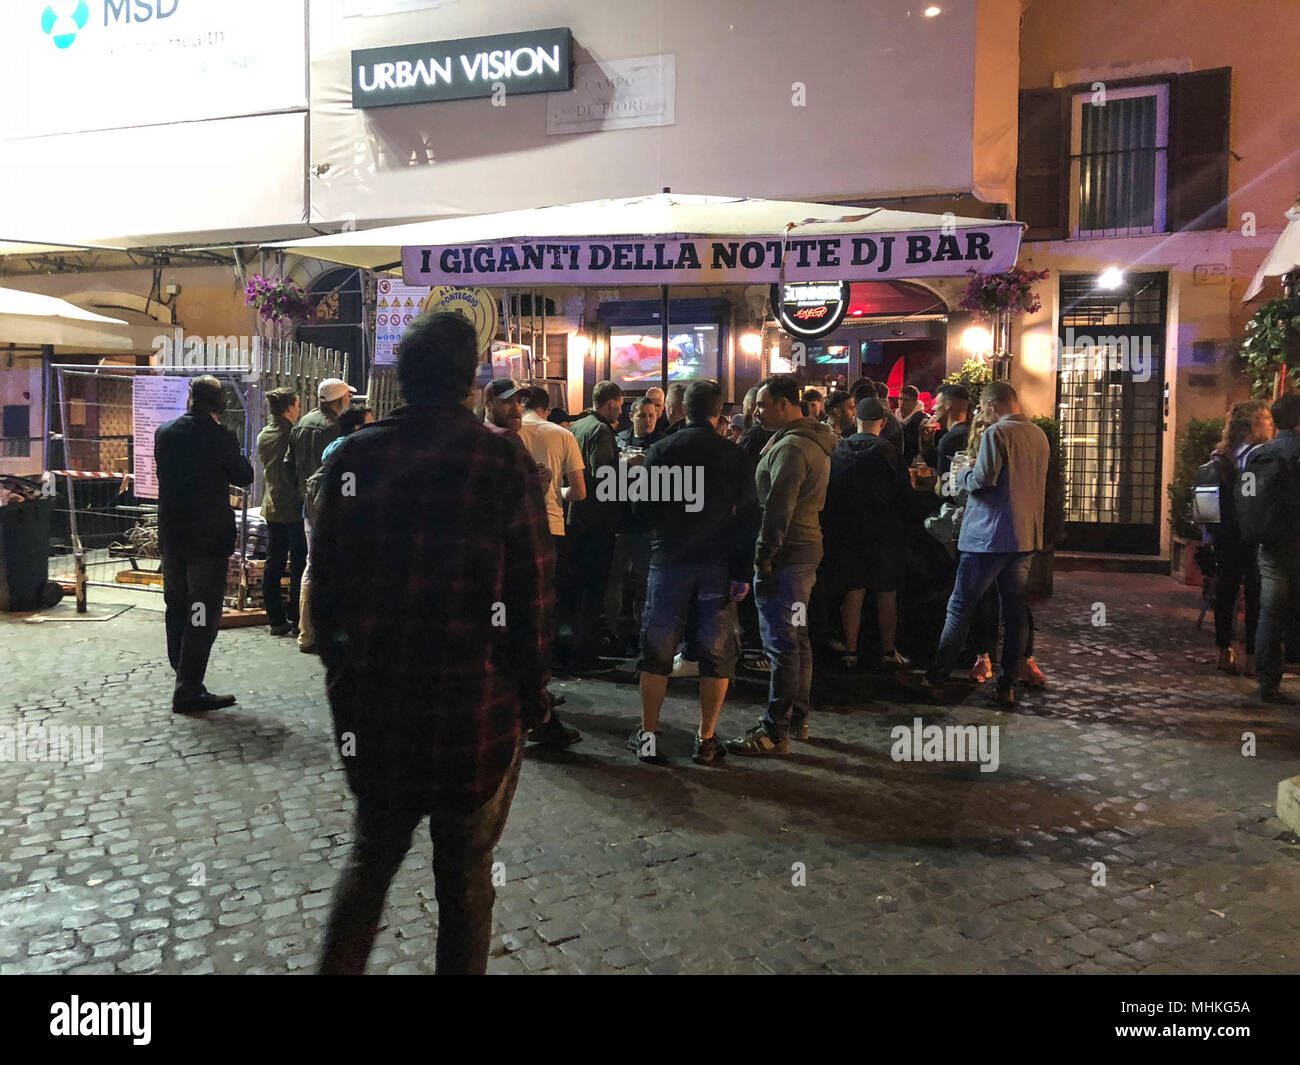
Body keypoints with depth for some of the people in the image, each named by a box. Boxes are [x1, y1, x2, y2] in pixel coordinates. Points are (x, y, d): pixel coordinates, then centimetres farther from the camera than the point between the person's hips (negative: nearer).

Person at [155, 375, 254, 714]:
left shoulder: (164, 432, 2)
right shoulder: (219, 437, -15)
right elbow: (244, 477, -3)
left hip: (171, 535, 6)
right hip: (209, 537, -6)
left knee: (176, 608, 18)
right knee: (203, 615, 1)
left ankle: (183, 677, 30)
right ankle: (188, 690, 3)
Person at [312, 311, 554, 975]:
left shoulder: (354, 456, -2)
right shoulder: (503, 460, -11)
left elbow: (326, 580, 3)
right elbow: (532, 591, -11)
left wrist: (341, 678, 15)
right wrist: (531, 695, 1)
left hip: (371, 703, 3)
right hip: (476, 708, -3)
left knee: (369, 858, 23)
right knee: (465, 875, 15)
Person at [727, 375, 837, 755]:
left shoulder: (790, 446, -17)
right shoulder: (814, 440, 16)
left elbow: (778, 509, -21)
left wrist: (764, 559, -18)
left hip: (786, 553, -11)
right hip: (806, 547, 11)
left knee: (781, 643, -6)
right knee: (797, 637, 17)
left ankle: (775, 731, 0)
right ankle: (797, 717, 28)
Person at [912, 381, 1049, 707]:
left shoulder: (997, 433, -12)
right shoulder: (1039, 435, 12)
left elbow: (983, 479, -19)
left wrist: (963, 473, 2)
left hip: (991, 535, -7)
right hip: (1026, 536, 7)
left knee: (960, 606, 0)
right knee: (1014, 610, 9)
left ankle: (936, 678, 5)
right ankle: (1008, 685, 13)